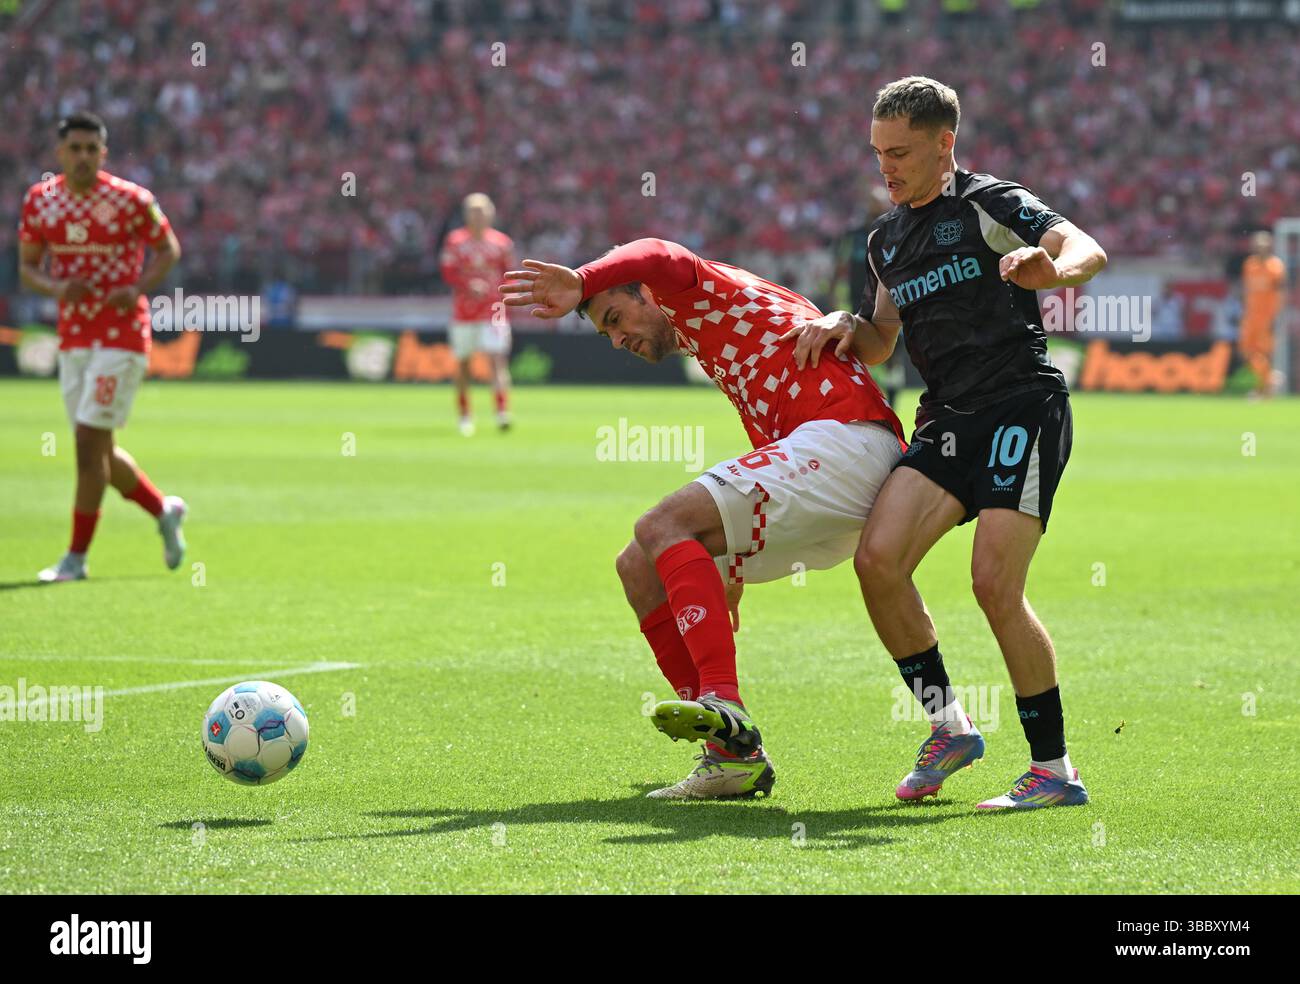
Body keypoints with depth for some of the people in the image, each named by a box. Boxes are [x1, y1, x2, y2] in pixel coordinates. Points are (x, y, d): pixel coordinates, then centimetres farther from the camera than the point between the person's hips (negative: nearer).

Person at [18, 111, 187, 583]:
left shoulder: (130, 200, -9)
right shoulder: (39, 200, 2)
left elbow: (168, 248, 2)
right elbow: (26, 266, 9)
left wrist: (139, 288, -16)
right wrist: (56, 288, -13)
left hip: (122, 336, -5)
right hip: (72, 339, 5)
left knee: (88, 443, -10)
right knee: (98, 450, 11)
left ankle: (76, 556, -2)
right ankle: (163, 510, 36)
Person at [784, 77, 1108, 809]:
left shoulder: (990, 205, -4)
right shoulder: (887, 238, 18)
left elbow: (1089, 250, -18)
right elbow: (881, 344, 29)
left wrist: (1052, 270, -41)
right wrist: (846, 327, 7)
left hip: (1022, 407, -7)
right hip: (948, 420, 7)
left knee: (996, 584, -17)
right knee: (878, 559, -12)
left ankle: (1056, 770, -7)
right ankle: (949, 726, 3)